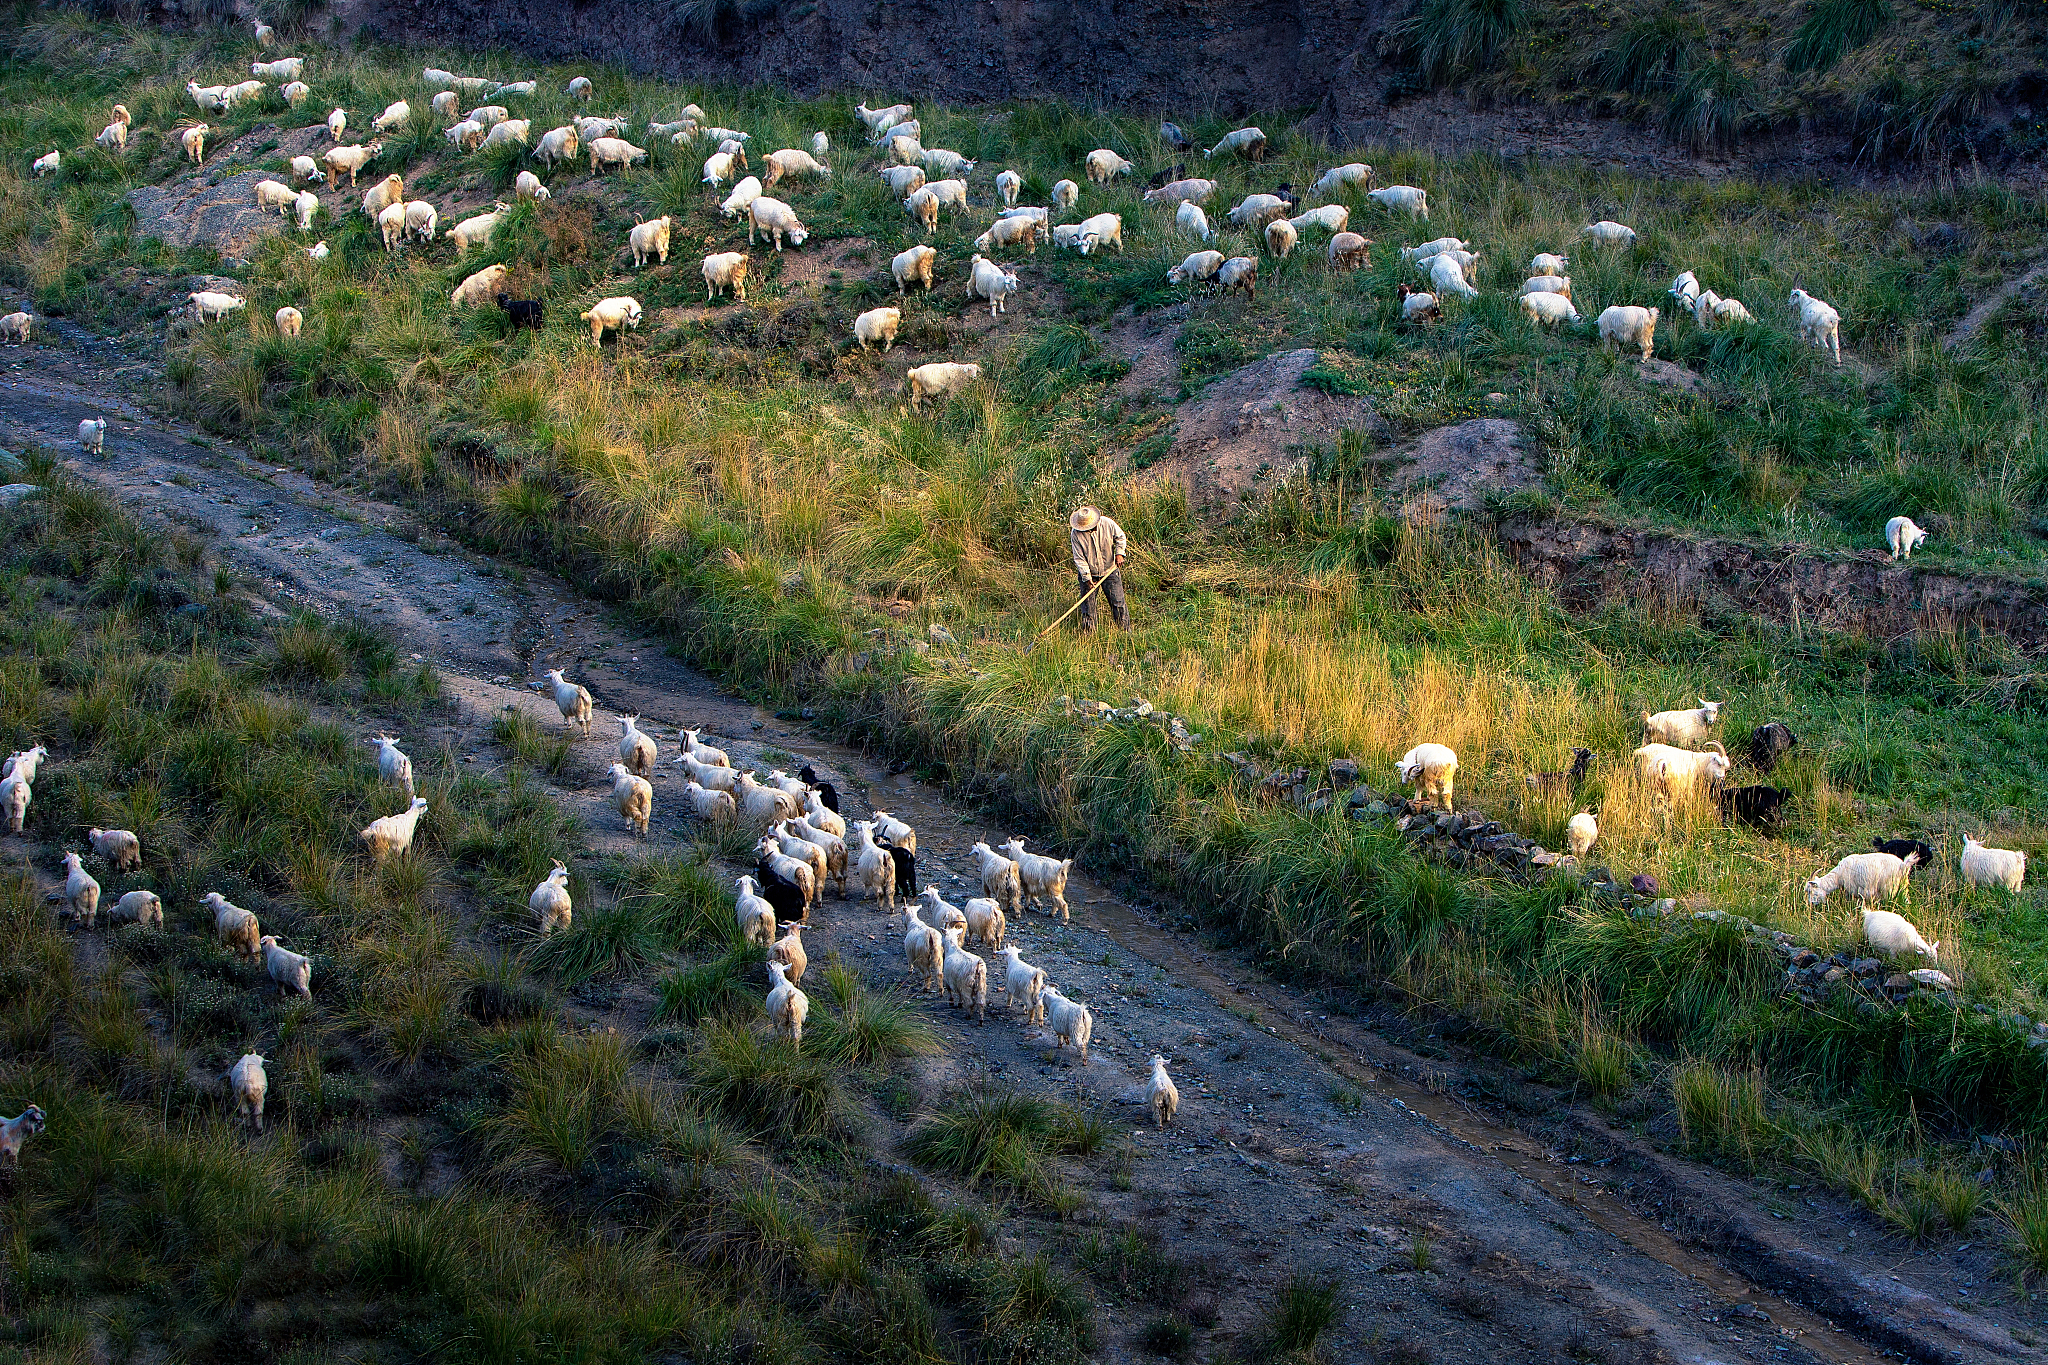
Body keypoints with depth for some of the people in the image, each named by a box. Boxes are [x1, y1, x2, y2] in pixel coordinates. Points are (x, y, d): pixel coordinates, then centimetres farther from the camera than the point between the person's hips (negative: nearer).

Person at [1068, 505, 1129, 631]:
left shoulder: (1107, 524, -15)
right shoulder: (1076, 534, -18)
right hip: (1088, 573, -1)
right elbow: (1079, 558, -15)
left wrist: (1119, 554, -7)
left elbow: (1120, 536, 5)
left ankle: (1125, 630, 15)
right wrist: (1087, 577, -19)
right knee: (1088, 606, 3)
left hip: (1110, 571, 1)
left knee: (1118, 602, 3)